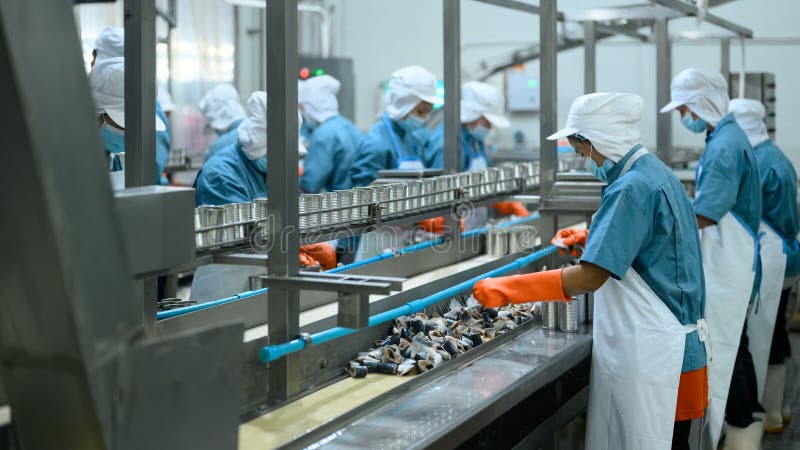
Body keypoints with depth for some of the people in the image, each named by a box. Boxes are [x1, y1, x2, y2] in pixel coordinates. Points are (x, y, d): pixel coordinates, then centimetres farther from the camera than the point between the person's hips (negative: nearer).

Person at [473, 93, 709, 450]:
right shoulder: (658, 173, 11)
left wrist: (505, 289, -21)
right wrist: (592, 238, 18)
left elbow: (590, 277, -24)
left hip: (652, 358, -10)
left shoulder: (630, 190, -18)